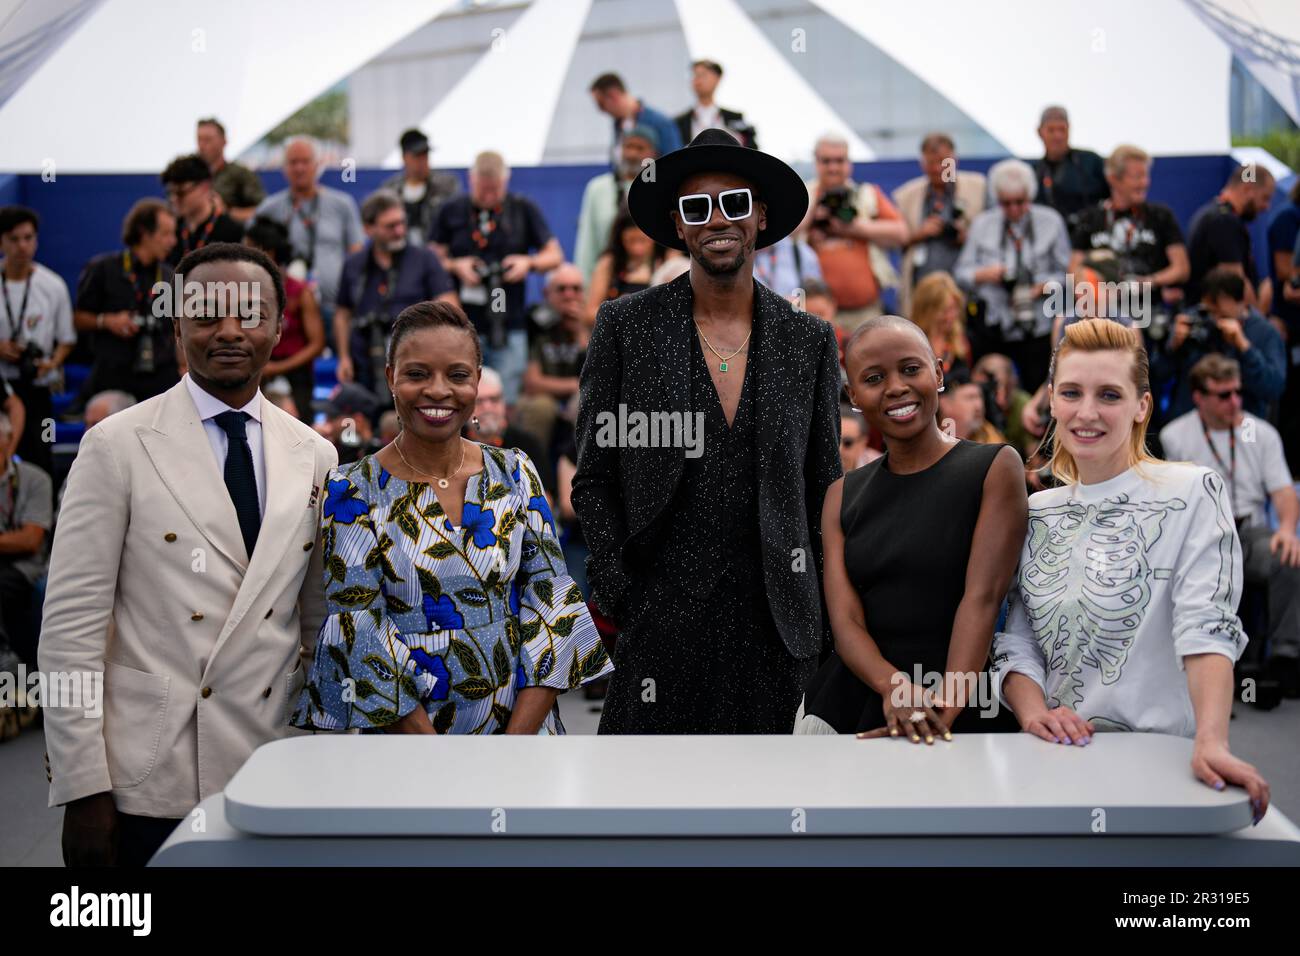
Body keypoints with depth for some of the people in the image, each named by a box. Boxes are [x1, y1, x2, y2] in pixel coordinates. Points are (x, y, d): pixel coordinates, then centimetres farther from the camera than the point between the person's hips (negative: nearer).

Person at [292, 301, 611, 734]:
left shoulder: (515, 474, -2)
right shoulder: (352, 492, -11)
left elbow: (551, 600, -6)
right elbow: (360, 640, -14)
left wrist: (517, 740, -16)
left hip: (521, 721, 3)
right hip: (402, 734, -2)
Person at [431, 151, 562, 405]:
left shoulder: (523, 209, 6)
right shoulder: (451, 211, 7)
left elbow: (555, 255, 9)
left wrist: (529, 262, -10)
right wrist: (456, 266, -8)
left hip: (509, 326, 0)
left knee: (505, 405, -1)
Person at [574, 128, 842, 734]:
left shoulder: (810, 340, 8)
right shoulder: (625, 325, 2)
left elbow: (823, 493, 12)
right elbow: (593, 481, 4)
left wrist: (822, 615, 5)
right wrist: (618, 597, -5)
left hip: (775, 627, 2)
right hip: (658, 626, -2)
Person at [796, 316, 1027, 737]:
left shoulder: (995, 467, -4)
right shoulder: (842, 495, 7)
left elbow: (982, 597, -14)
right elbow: (846, 621, -4)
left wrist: (945, 709, -26)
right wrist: (893, 685, -24)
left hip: (962, 707, -3)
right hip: (850, 698, 3)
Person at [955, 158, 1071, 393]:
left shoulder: (1051, 221, 7)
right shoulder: (982, 224, 10)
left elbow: (1065, 273, 5)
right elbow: (961, 272, 10)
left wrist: (1045, 286, -14)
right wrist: (983, 274, -11)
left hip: (1038, 328, -1)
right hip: (994, 328, 1)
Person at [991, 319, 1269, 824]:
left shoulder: (1192, 493, -2)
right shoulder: (1037, 512, 12)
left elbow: (1206, 627, -14)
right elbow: (1016, 641, 9)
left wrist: (1211, 743, -28)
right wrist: (1033, 712, -10)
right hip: (1054, 760, 3)